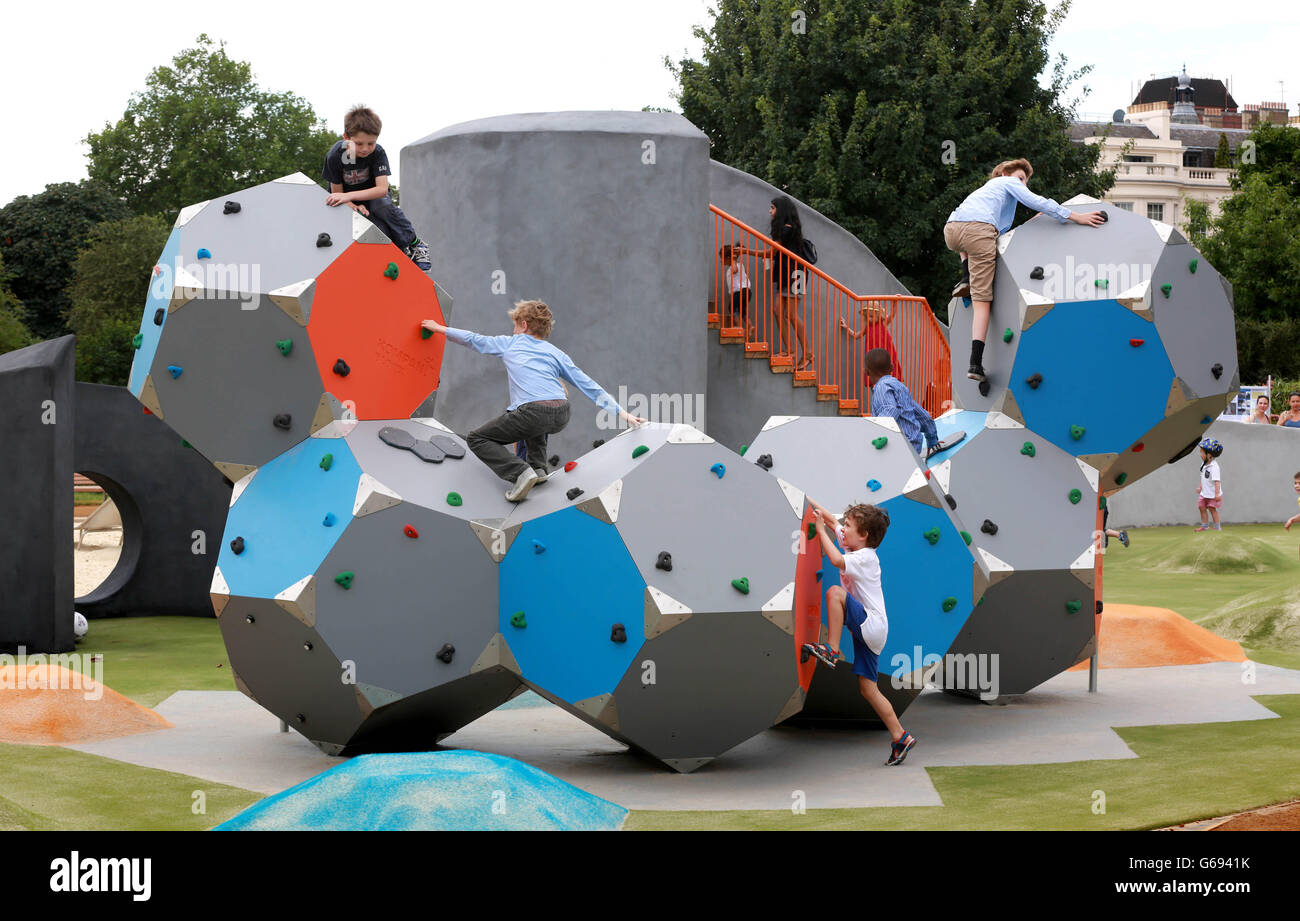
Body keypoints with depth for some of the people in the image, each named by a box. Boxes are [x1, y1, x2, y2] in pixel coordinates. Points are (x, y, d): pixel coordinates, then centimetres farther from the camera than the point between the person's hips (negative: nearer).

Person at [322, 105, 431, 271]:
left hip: (372, 194, 0)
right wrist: (354, 207, -36)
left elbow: (382, 189, -32)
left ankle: (415, 245, -17)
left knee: (386, 208, -33)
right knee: (377, 227, -28)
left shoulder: (377, 153, -25)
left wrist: (349, 196, -44)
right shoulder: (335, 156, -25)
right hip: (349, 202, 0)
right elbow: (337, 193, -15)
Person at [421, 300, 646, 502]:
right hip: (562, 417, 5)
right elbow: (589, 386, 17)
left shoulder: (509, 344, 18)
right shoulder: (555, 353, 23)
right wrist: (622, 412, 16)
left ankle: (520, 472, -12)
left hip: (533, 414, -5)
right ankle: (538, 467, 23)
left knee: (477, 440, 10)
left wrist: (439, 328, 42)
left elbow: (474, 339, 27)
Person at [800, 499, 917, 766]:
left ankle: (831, 650, -26)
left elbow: (836, 560, -30)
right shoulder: (853, 545, 12)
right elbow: (832, 520, 24)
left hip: (872, 624, -9)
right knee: (867, 687, 4)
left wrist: (821, 530, -19)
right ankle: (900, 737, 4)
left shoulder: (865, 557, -12)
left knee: (835, 592, -25)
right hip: (868, 631, 9)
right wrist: (810, 504, 17)